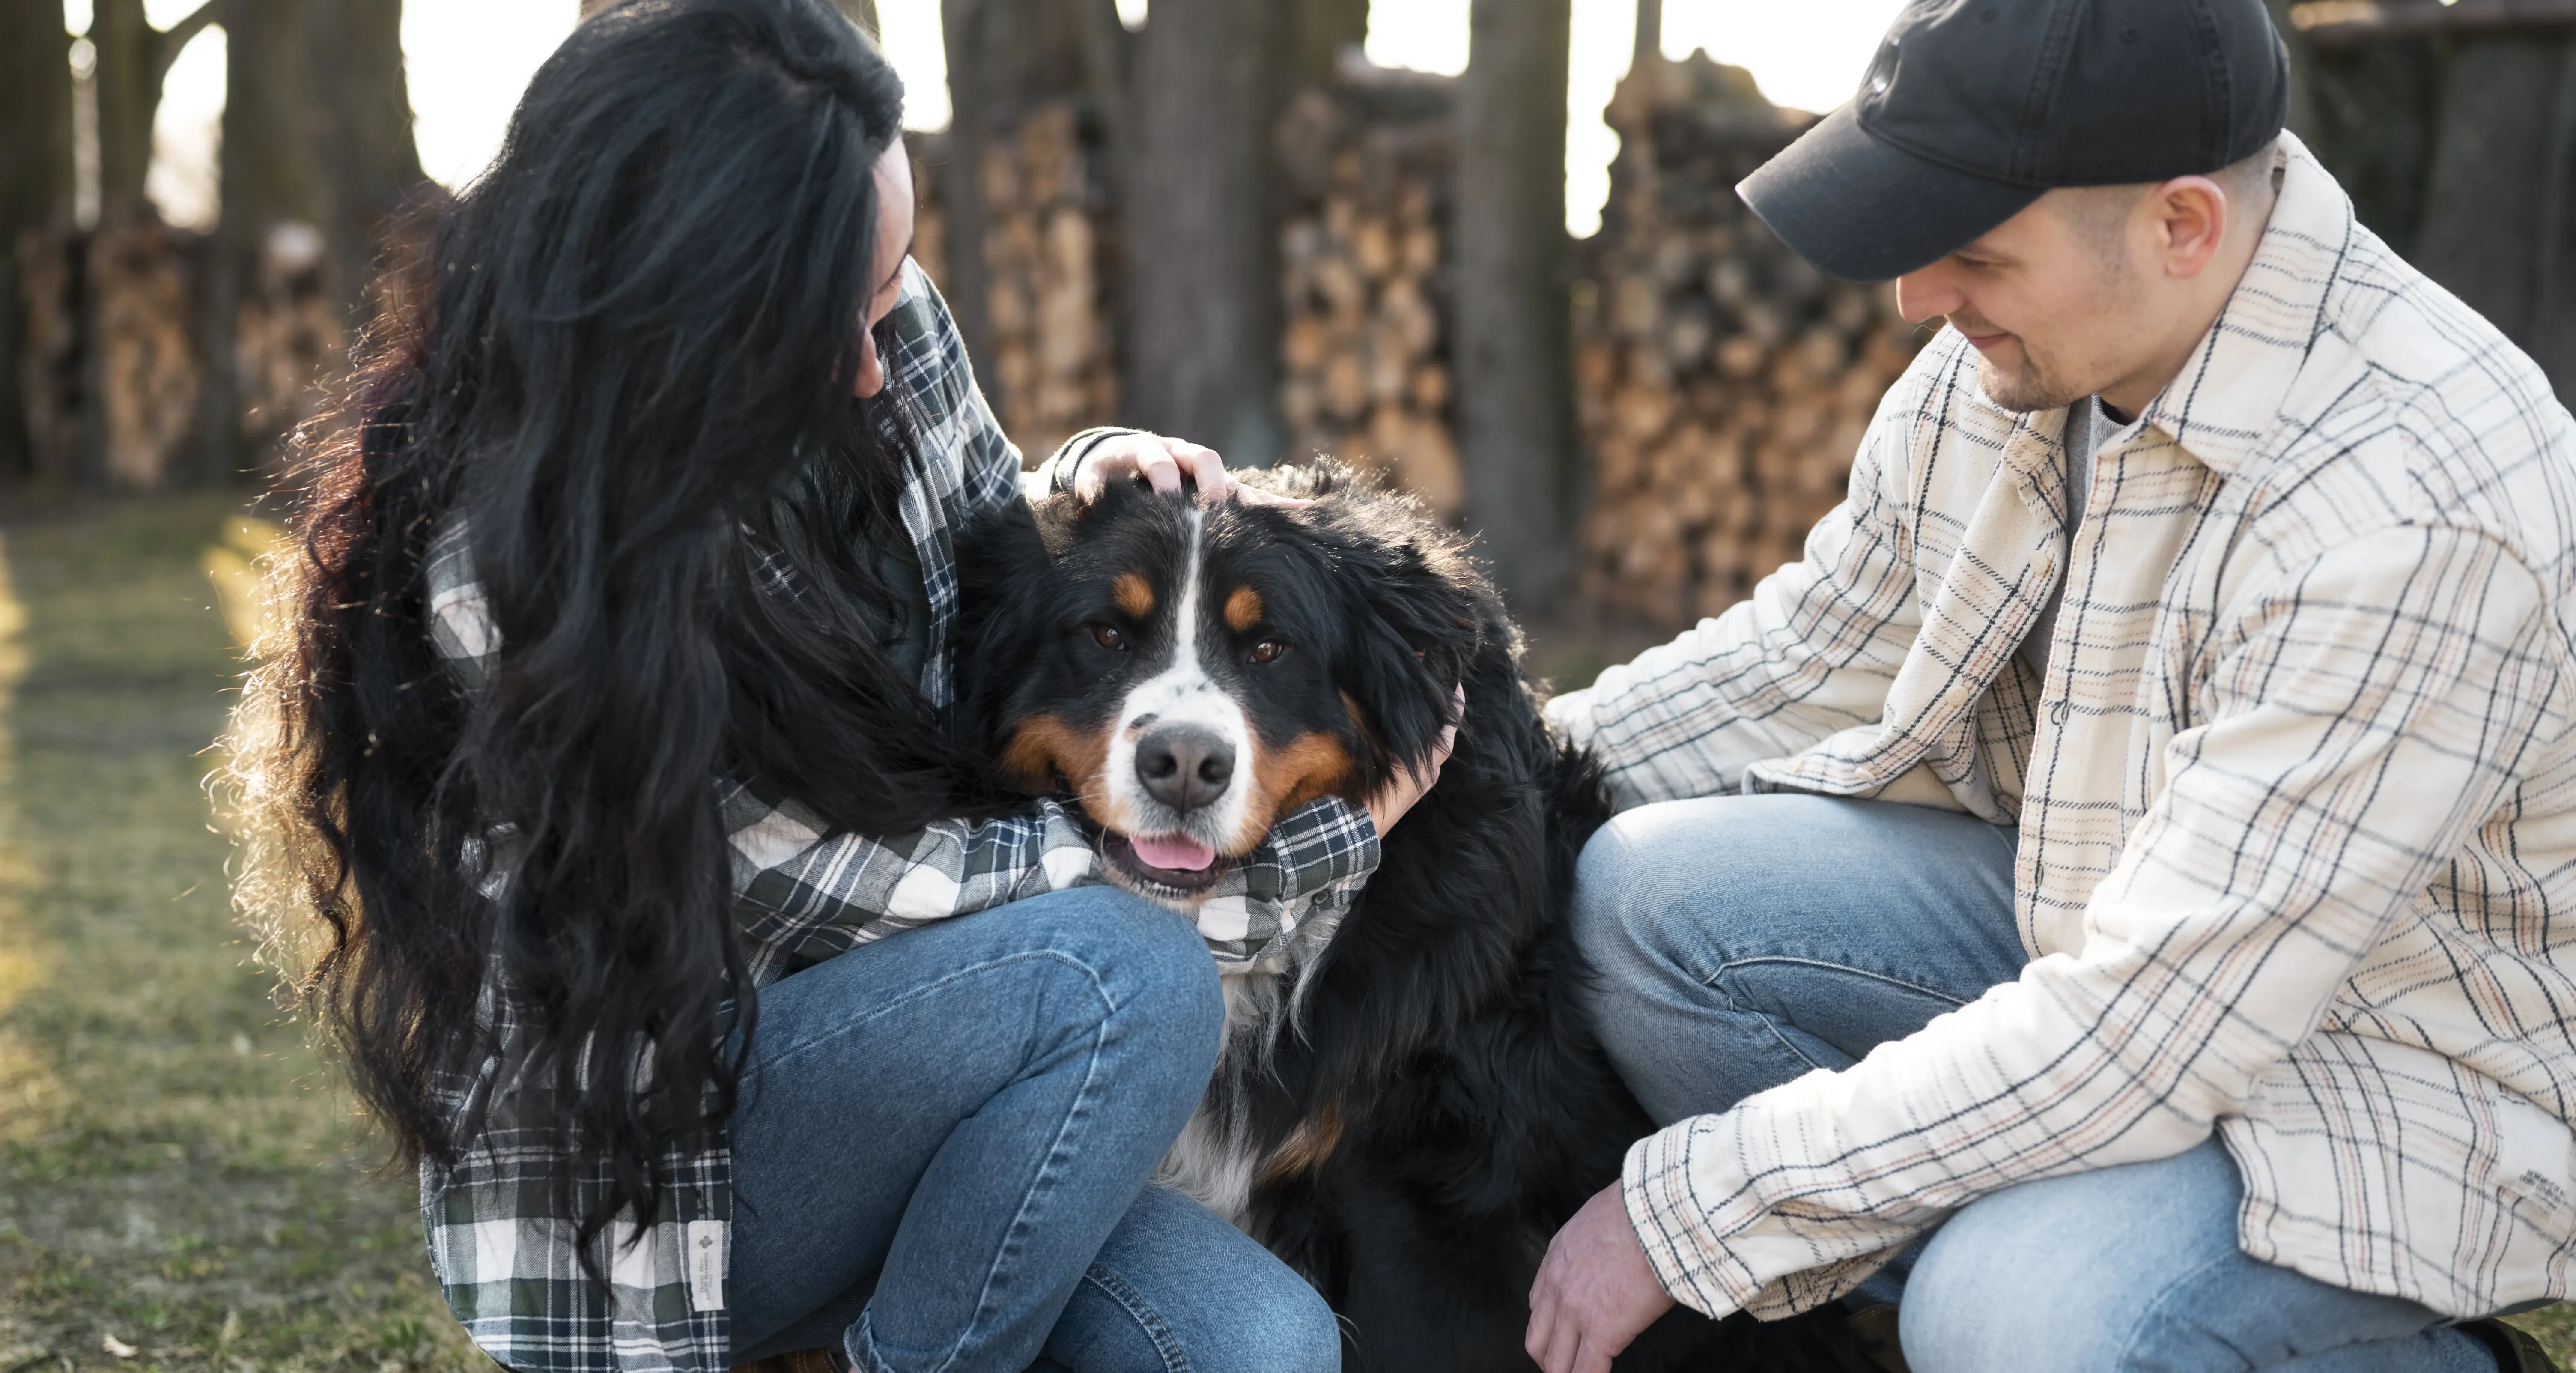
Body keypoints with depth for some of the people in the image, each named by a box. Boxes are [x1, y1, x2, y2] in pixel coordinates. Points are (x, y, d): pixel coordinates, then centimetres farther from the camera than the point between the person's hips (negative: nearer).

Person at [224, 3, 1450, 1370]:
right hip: (639, 1181, -6)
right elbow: (866, 887, -22)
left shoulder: (881, 319, -6)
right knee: (1114, 977, -29)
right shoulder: (506, 571, -26)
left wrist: (1086, 487, -9)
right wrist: (1332, 847, -16)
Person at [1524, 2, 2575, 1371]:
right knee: (1639, 893, -7)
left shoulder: (2410, 512, -34)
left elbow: (2140, 1033, -34)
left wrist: (1692, 1208, -29)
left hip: (2399, 1074, -7)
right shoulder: (2005, 355, -7)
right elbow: (1811, 656, 12)